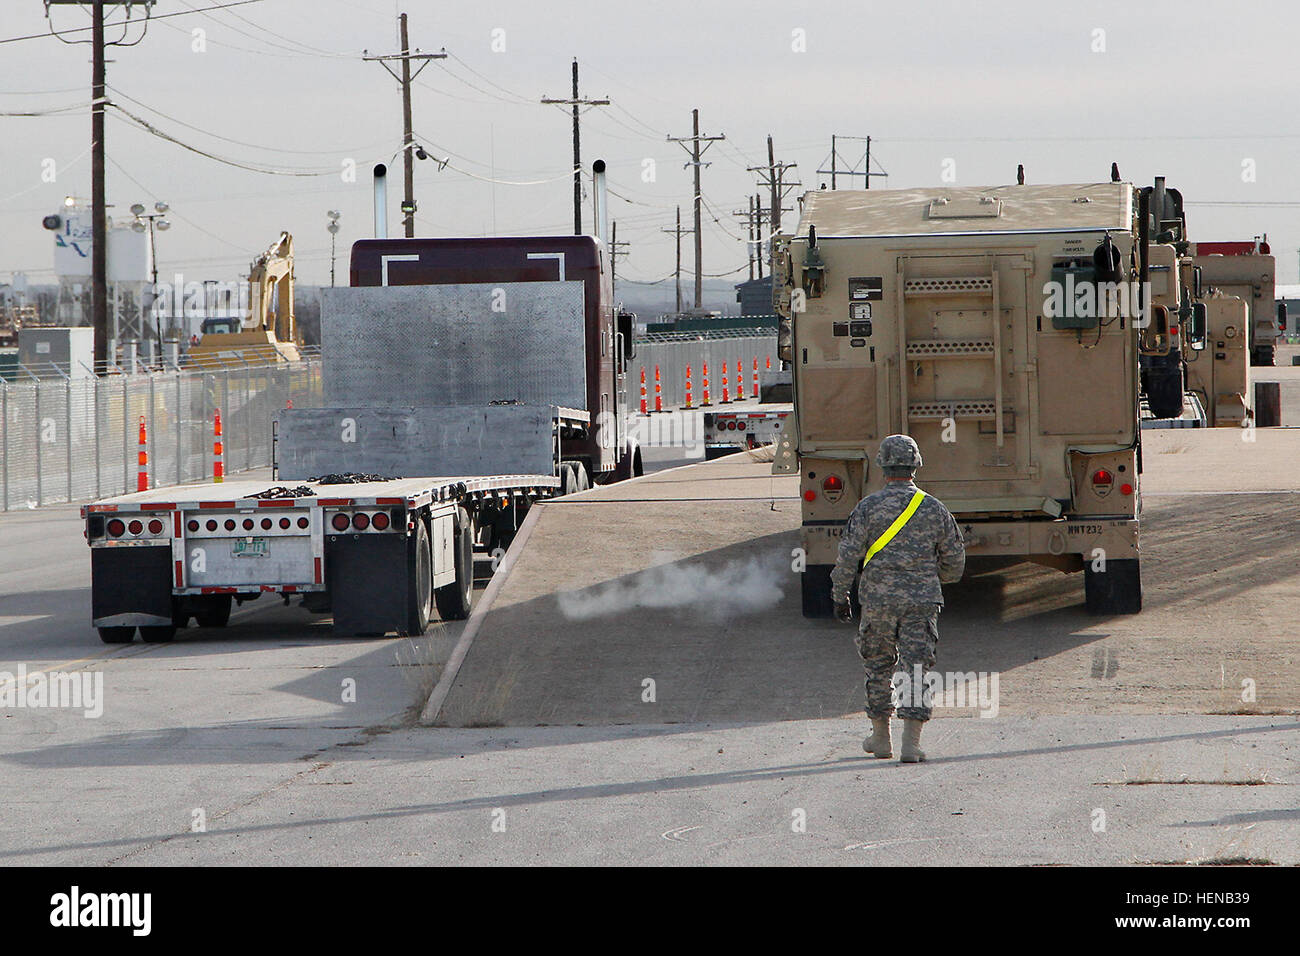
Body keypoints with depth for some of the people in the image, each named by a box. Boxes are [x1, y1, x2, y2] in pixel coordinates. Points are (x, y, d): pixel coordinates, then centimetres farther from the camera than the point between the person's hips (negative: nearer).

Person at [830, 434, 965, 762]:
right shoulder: (934, 509, 3)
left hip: (878, 600, -1)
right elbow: (955, 563, 11)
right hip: (923, 601, 1)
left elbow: (848, 556, -7)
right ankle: (911, 742, -10)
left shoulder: (868, 507, -5)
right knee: (915, 669, 0)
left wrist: (840, 596, 4)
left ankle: (881, 737, 23)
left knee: (878, 666, 15)